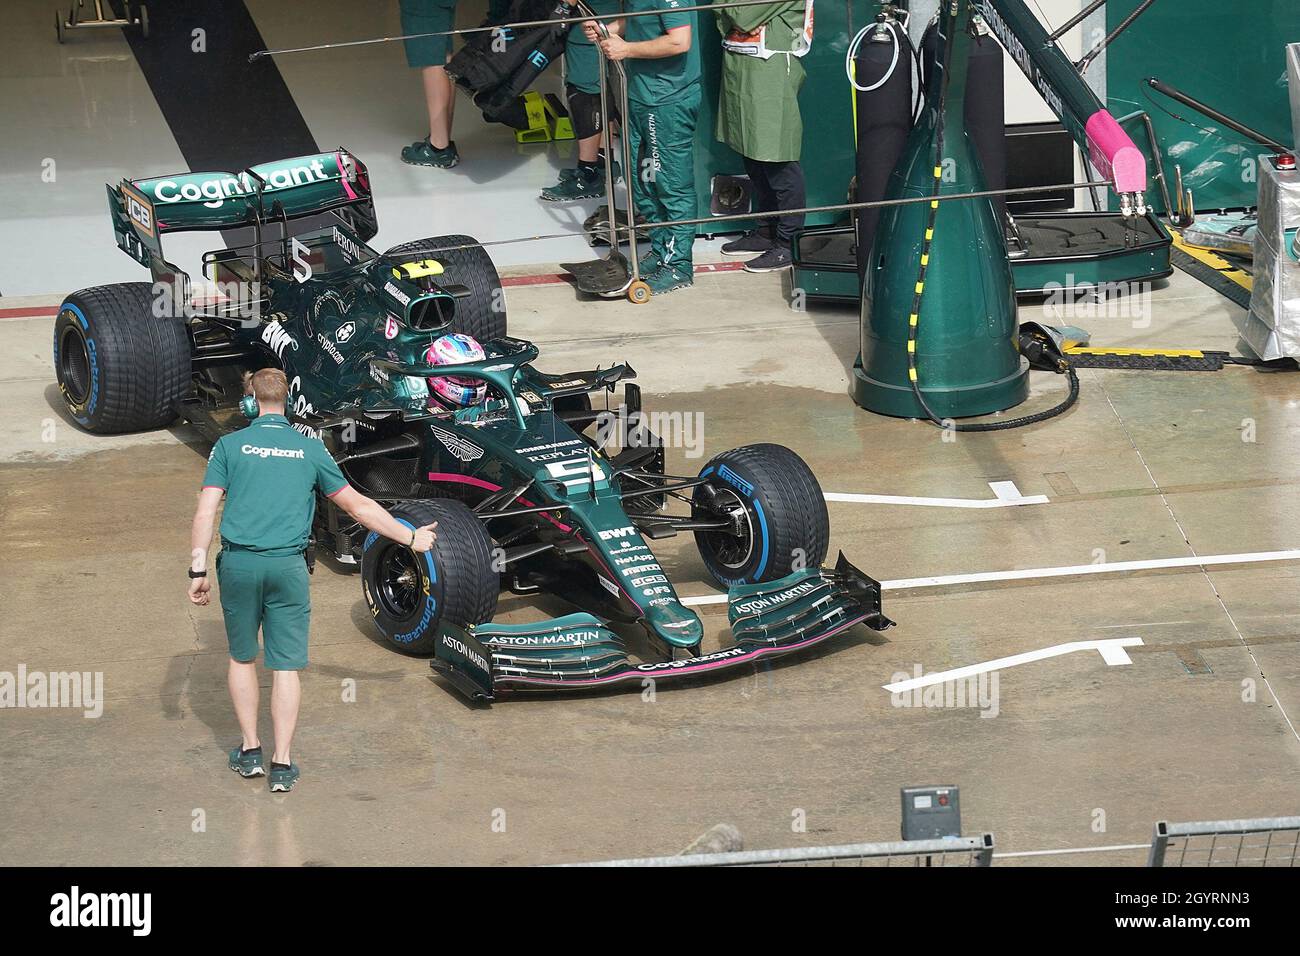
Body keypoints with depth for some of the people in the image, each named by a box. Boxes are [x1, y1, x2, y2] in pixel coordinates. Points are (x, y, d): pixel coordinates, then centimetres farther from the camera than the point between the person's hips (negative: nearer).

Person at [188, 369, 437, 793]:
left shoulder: (230, 445, 4)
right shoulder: (311, 449, 8)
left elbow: (205, 513, -3)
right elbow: (358, 505, 12)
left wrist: (198, 571, 0)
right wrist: (411, 537, 22)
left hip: (238, 563, 0)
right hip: (287, 566, 0)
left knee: (242, 657, 18)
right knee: (286, 665, 5)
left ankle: (250, 749, 22)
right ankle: (282, 762, 3)